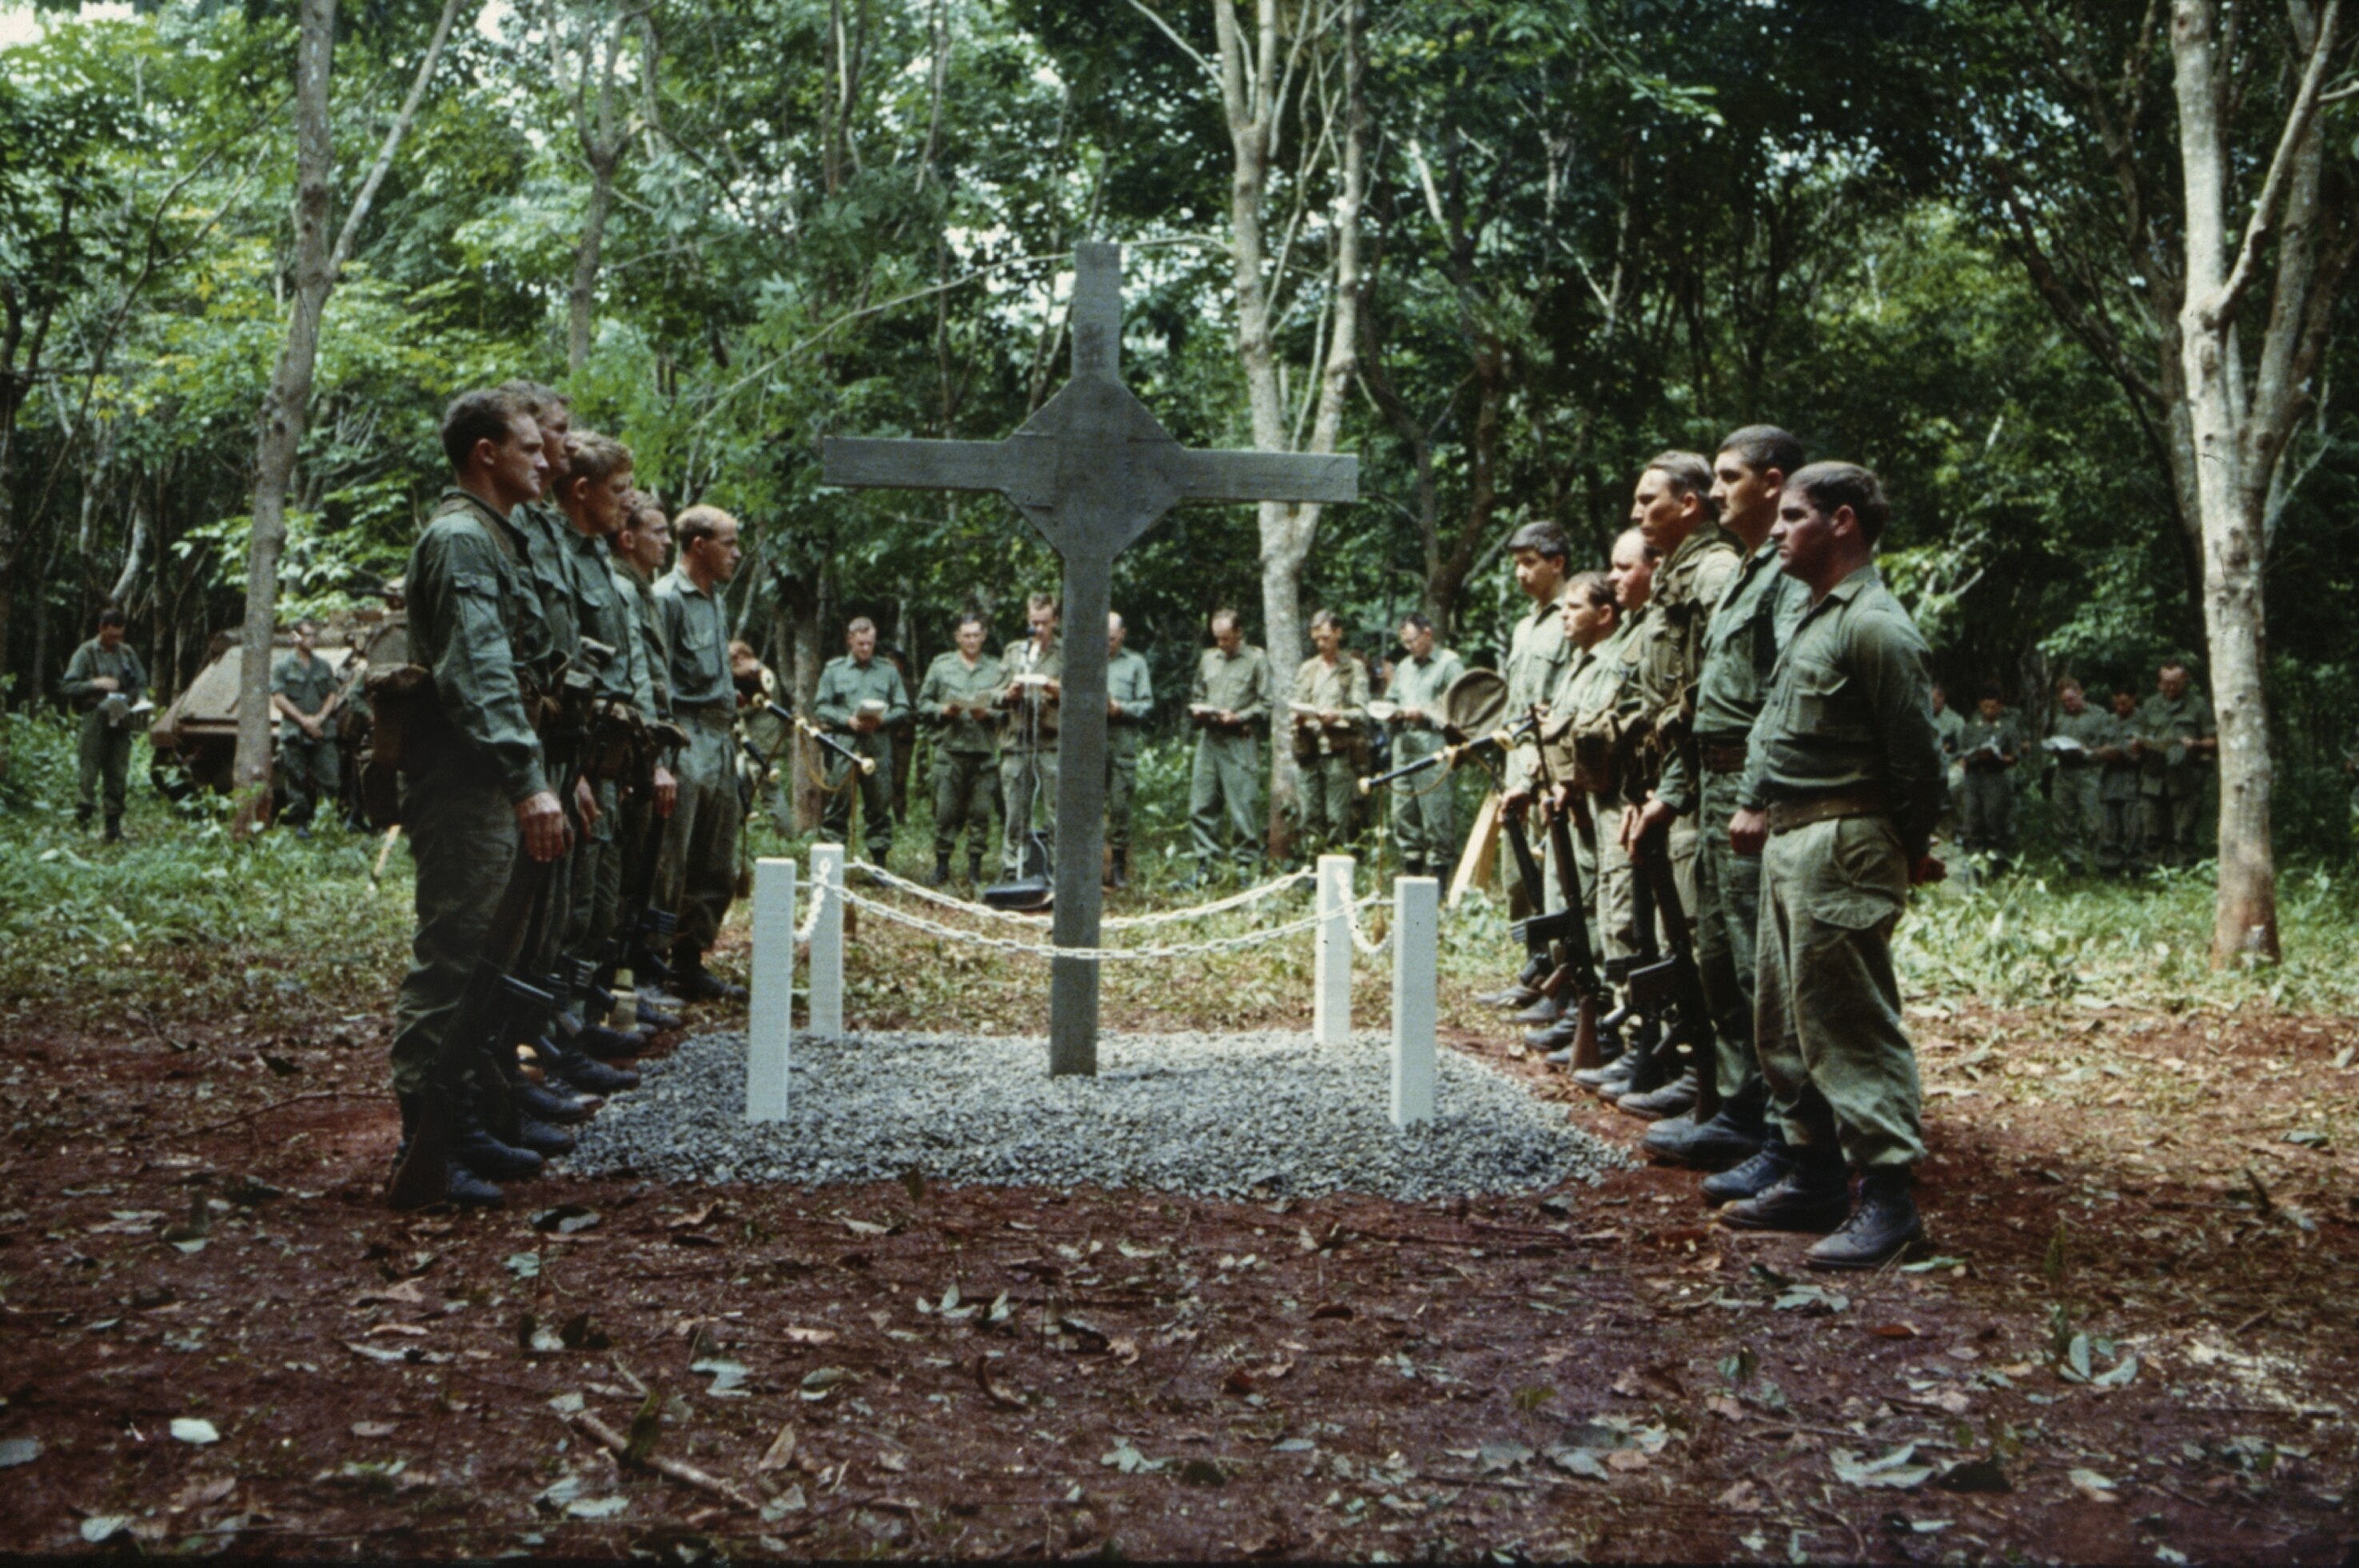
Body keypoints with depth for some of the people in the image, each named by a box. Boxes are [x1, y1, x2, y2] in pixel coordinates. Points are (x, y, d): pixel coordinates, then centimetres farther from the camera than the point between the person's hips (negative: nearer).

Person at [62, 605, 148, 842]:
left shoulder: (127, 653, 13)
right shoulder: (86, 653, 0)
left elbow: (142, 683, 20)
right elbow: (70, 687, -4)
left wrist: (139, 700, 0)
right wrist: (95, 684, -19)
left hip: (121, 718, 4)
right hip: (95, 718, -4)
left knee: (118, 773, 4)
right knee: (90, 768, -9)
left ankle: (114, 826, 9)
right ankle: (83, 813, -5)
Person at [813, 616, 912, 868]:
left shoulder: (888, 670, 14)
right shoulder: (833, 669, 10)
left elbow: (903, 708, 12)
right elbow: (820, 707, 6)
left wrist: (882, 719, -8)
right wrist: (847, 720, -10)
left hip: (878, 746, 1)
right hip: (843, 745, -1)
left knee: (879, 804, 3)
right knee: (838, 803, -2)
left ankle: (880, 860, 9)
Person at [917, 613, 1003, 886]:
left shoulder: (996, 669, 11)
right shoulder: (941, 665, 11)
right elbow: (923, 704, 10)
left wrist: (989, 713, -11)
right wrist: (944, 710, -8)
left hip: (985, 751, 0)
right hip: (950, 748, 0)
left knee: (981, 812, 1)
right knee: (945, 810, -1)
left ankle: (975, 866, 10)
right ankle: (942, 865, 8)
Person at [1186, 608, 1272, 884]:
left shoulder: (1257, 659, 3)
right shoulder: (1207, 658, 19)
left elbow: (1266, 704, -2)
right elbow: (1195, 695, 27)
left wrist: (1237, 717, -14)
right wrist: (1197, 709, 5)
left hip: (1240, 740, -5)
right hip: (1209, 739, 5)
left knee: (1243, 806, -6)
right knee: (1201, 806, 2)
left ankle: (1244, 863, 1)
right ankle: (1205, 864, 8)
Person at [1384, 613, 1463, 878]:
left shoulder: (1450, 664, 0)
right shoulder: (1404, 667, 24)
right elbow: (1390, 699, 31)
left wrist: (1424, 714, -14)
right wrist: (1392, 714, 8)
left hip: (1433, 747, -7)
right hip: (1404, 746, 7)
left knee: (1436, 811, -8)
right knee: (1402, 811, 6)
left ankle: (1438, 865, -4)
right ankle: (1411, 864, 13)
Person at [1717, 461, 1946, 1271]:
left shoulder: (1874, 626, -15)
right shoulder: (1815, 616, 17)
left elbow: (1915, 754, -15)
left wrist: (1912, 849, -6)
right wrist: (1760, 809, 12)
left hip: (1842, 848, -11)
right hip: (1788, 843, 11)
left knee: (1853, 1024, -8)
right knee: (1788, 1019, 15)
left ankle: (1887, 1196, -4)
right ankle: (1806, 1164, 25)